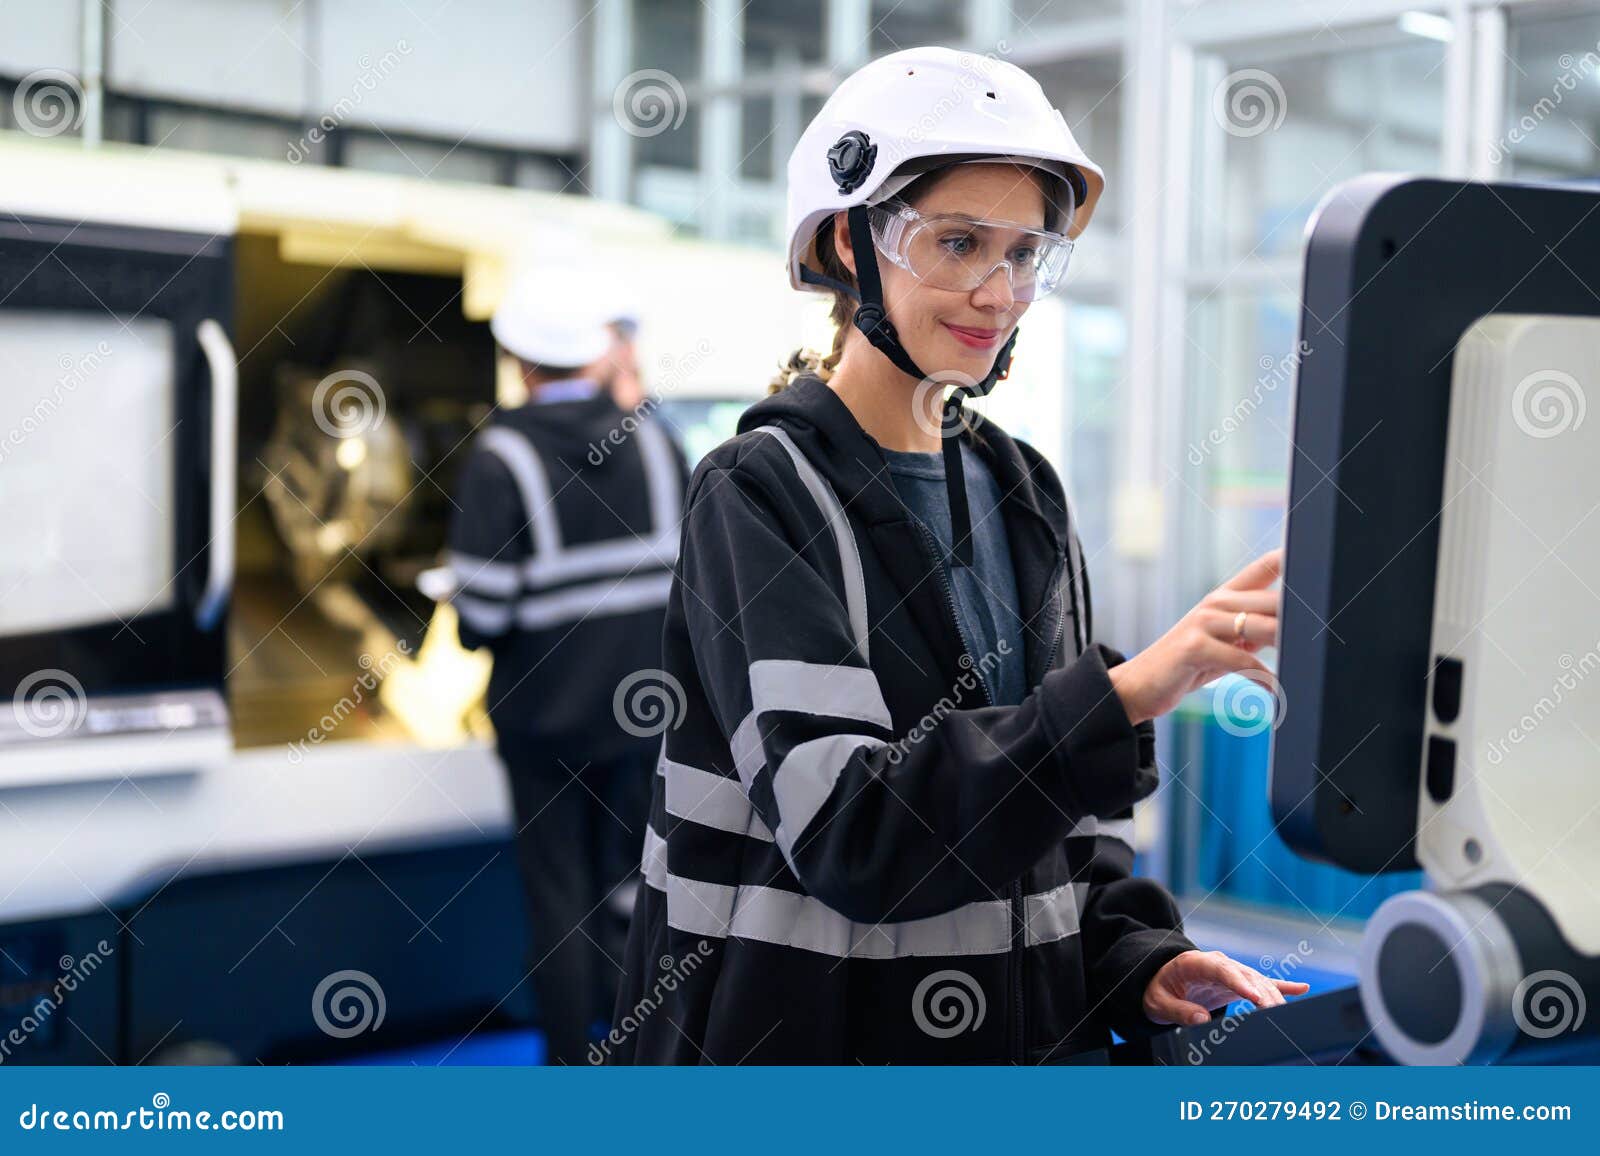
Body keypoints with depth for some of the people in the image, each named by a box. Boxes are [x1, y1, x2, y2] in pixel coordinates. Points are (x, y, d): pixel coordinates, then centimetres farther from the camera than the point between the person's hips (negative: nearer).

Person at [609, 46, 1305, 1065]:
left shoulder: (1024, 492, 6)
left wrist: (1136, 960, -6)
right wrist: (1125, 695, -33)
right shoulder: (761, 495, -14)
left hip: (1025, 1027, 6)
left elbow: (1059, 803, 11)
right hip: (796, 1041, -5)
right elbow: (848, 836, -26)